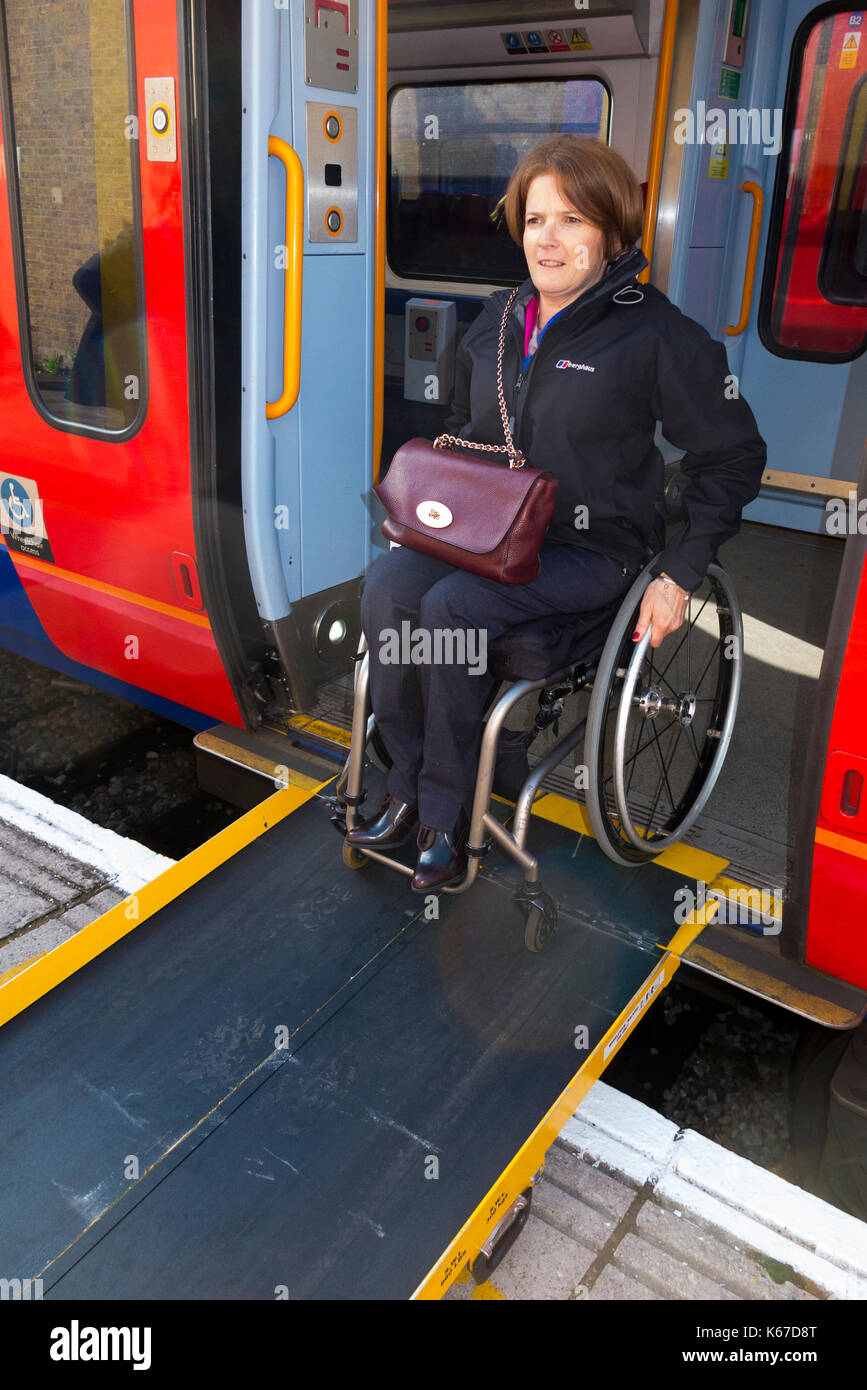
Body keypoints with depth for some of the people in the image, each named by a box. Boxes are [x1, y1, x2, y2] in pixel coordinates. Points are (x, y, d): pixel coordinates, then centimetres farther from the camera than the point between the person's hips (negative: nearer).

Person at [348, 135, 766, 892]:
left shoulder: (656, 333, -8)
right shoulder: (496, 319, 11)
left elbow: (733, 457, -4)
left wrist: (679, 575, -9)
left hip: (590, 551, -5)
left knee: (450, 607, -29)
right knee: (386, 583, -22)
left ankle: (448, 815, -11)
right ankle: (409, 786, -8)